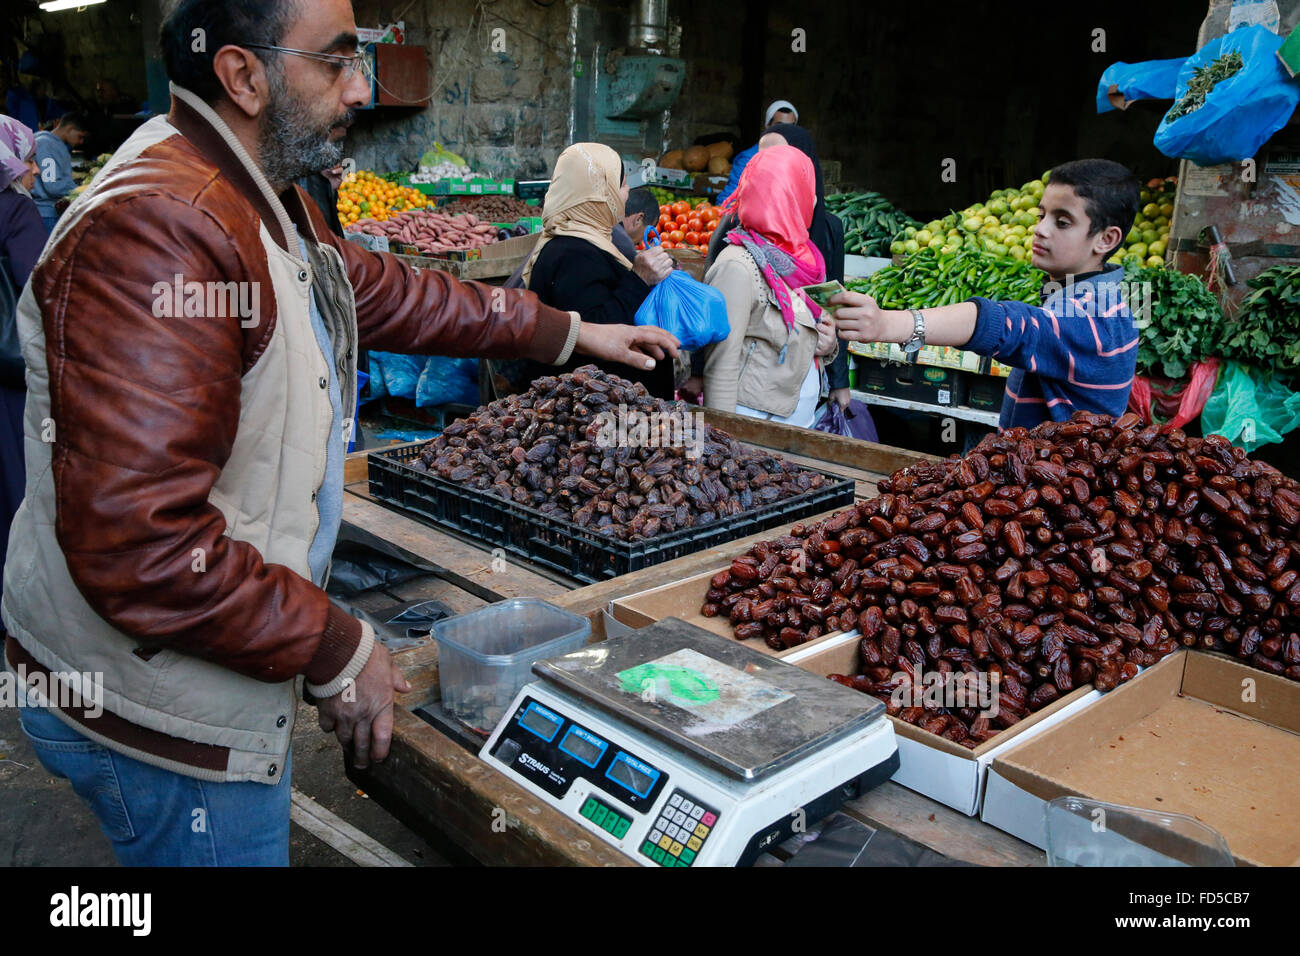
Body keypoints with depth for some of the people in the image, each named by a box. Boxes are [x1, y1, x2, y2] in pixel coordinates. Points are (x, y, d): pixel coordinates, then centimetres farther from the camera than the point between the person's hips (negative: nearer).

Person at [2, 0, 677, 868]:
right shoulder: (154, 230, -28)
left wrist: (572, 333, 21)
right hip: (162, 718, -9)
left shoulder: (264, 204, 6)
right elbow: (136, 544, -33)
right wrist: (337, 652, -22)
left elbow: (381, 292, 20)